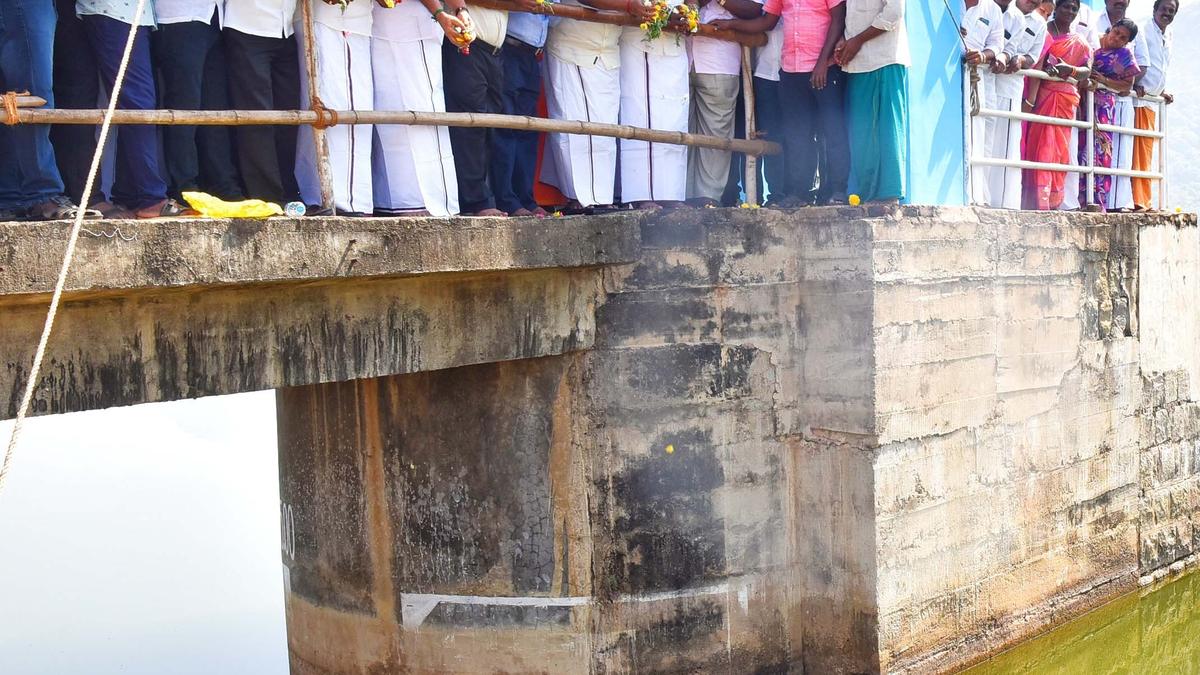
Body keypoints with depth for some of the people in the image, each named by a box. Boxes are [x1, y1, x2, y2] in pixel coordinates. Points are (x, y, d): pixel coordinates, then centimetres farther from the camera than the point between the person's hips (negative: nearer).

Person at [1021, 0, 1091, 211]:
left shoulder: (1079, 42, 17)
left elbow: (1087, 69, 8)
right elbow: (1036, 64, -9)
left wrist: (1071, 70, -14)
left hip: (1066, 100, 5)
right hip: (1042, 96, -4)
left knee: (1060, 149, 4)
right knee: (1041, 147, -9)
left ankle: (1054, 201, 8)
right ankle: (1038, 201, -10)